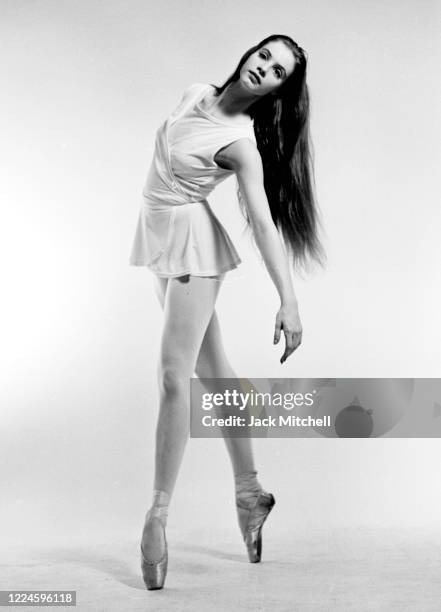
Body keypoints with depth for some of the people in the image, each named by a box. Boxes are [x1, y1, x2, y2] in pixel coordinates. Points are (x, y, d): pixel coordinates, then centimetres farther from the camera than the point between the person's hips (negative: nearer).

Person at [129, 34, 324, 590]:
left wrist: (289, 300, -29)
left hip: (193, 243, -7)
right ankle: (249, 492, 21)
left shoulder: (244, 142, -16)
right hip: (159, 238, 7)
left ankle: (158, 514, -6)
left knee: (173, 377, -12)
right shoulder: (194, 94, 4)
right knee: (212, 371, 11)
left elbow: (264, 222, -23)